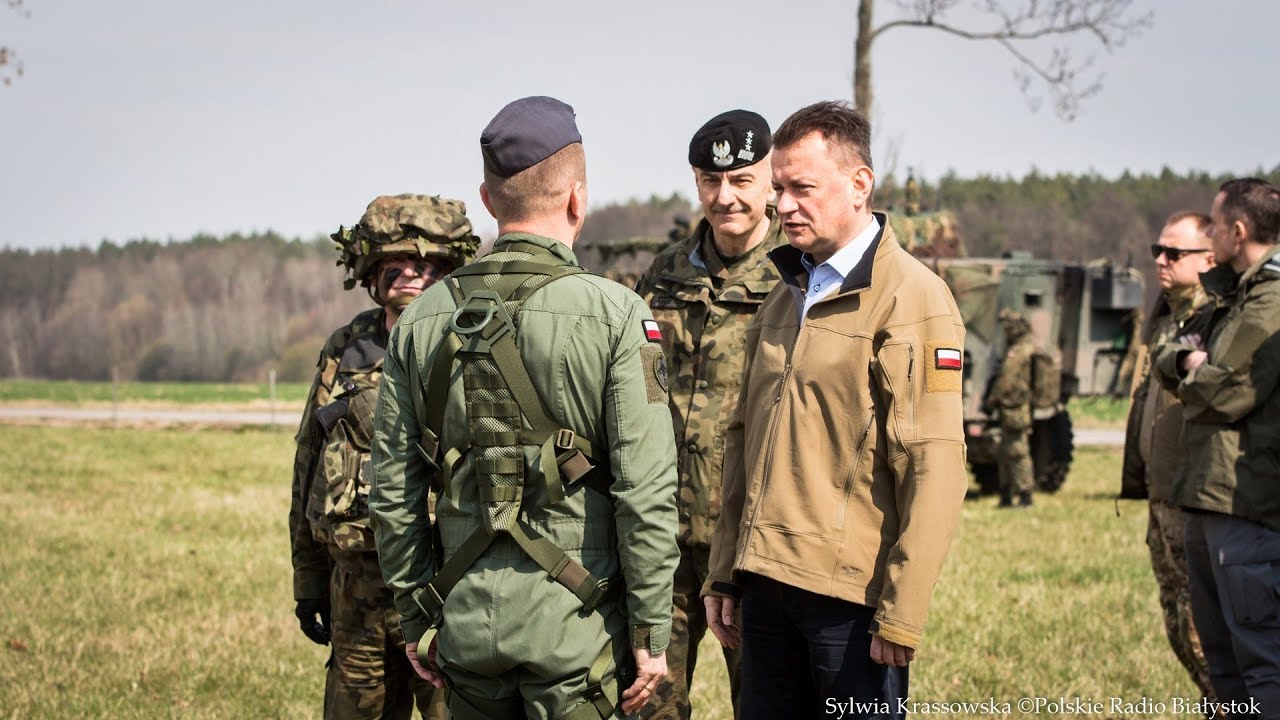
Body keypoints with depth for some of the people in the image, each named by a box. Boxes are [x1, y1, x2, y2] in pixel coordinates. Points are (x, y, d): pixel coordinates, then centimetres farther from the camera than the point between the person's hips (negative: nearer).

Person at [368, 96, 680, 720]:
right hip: (572, 622, -4)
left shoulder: (422, 322, 4)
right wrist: (650, 632, -5)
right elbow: (645, 493, -13)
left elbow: (393, 492, 7)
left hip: (466, 620, 4)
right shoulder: (614, 316, -10)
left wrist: (417, 617, 17)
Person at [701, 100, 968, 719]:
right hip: (766, 584, 7)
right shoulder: (785, 292, 15)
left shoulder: (911, 297, -9)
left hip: (851, 595, -7)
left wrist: (903, 612, -17)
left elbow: (933, 466, -14)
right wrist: (724, 574, 14)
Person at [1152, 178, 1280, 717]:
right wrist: (1186, 358, -2)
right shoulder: (1234, 297, 20)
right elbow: (1163, 362, 20)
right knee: (1222, 656, 14)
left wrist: (1193, 372, 2)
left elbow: (1229, 395, -19)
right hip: (1208, 496, 10)